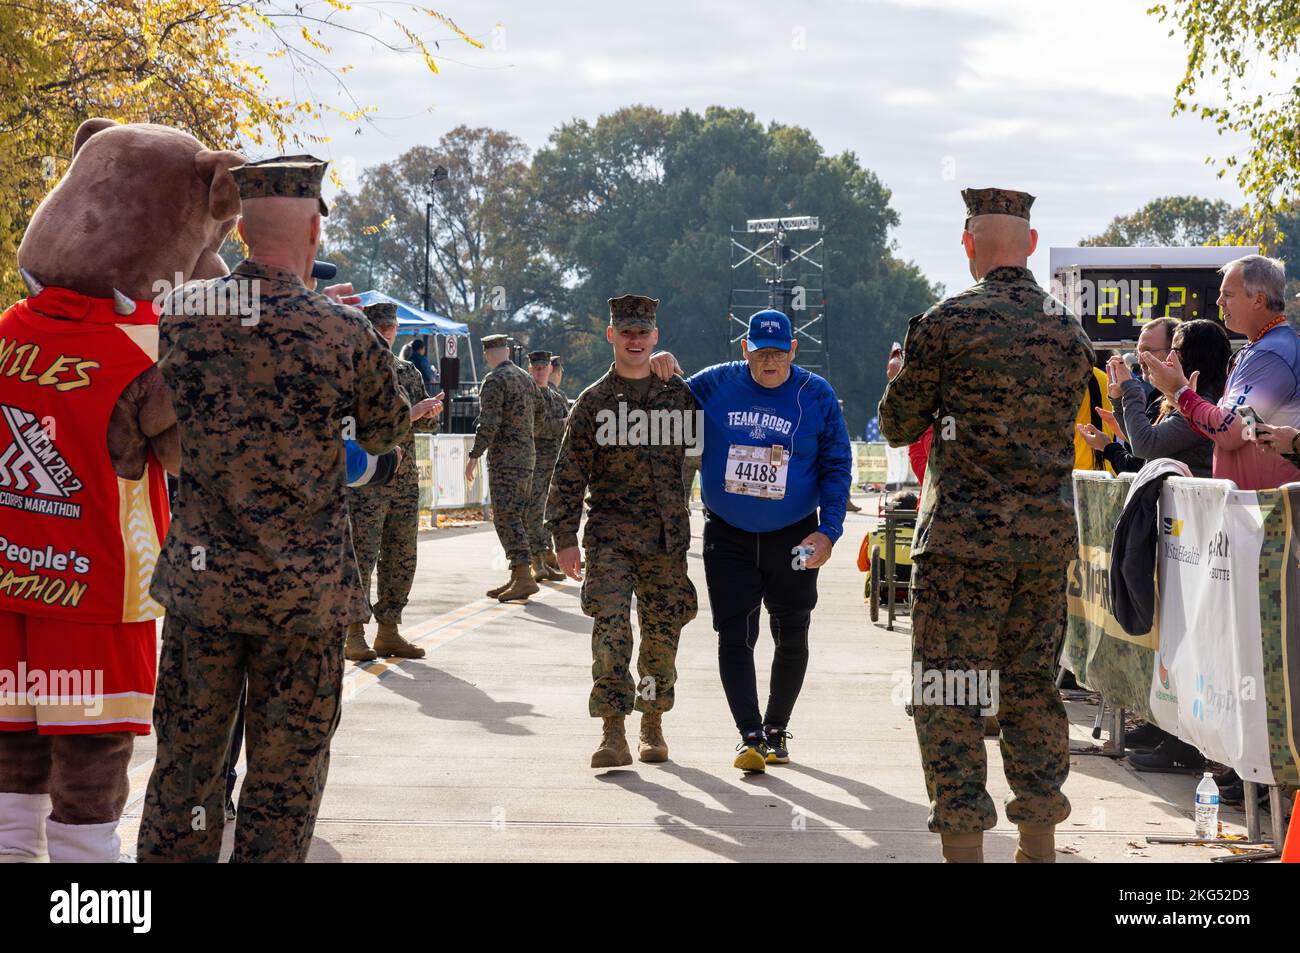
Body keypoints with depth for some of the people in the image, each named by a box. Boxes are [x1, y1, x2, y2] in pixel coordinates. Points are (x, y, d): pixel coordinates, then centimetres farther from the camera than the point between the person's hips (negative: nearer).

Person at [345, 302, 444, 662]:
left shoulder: (408, 371, 16)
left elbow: (427, 424, 17)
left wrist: (430, 413, -7)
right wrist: (409, 415, -18)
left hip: (406, 479, 7)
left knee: (402, 557, 7)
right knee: (361, 554, -9)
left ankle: (388, 631, 14)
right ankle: (353, 634, -6)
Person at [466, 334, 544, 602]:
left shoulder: (495, 380, -11)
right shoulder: (526, 378, 15)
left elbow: (489, 422, -19)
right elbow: (539, 416, 22)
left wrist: (474, 456, -16)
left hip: (504, 457, -9)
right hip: (527, 454, 9)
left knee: (506, 516, -11)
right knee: (517, 515, 11)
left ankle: (524, 577, -19)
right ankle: (517, 577, 13)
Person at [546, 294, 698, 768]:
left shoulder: (679, 394, 9)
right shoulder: (593, 402, 4)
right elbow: (569, 475, 3)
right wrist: (565, 536, -3)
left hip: (666, 535, 2)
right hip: (610, 533, -2)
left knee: (663, 630, 5)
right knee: (611, 623, -15)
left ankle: (653, 724, 23)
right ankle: (613, 732, -14)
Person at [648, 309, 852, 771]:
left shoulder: (817, 395, -5)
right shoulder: (715, 385, -3)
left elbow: (837, 466, 0)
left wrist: (828, 530, -9)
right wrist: (664, 373, -10)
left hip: (792, 538, 0)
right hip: (728, 536, 0)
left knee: (792, 638, 9)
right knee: (734, 637, -8)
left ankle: (775, 730, 24)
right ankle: (750, 735, -8)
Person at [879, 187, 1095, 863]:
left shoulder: (946, 325, -8)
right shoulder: (1070, 331, 8)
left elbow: (898, 426, 1)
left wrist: (900, 376, 23)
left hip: (963, 537, -5)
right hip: (1048, 536, 5)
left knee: (950, 700, -1)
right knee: (1033, 688, 13)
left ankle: (964, 845, -5)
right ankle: (1039, 845, 16)